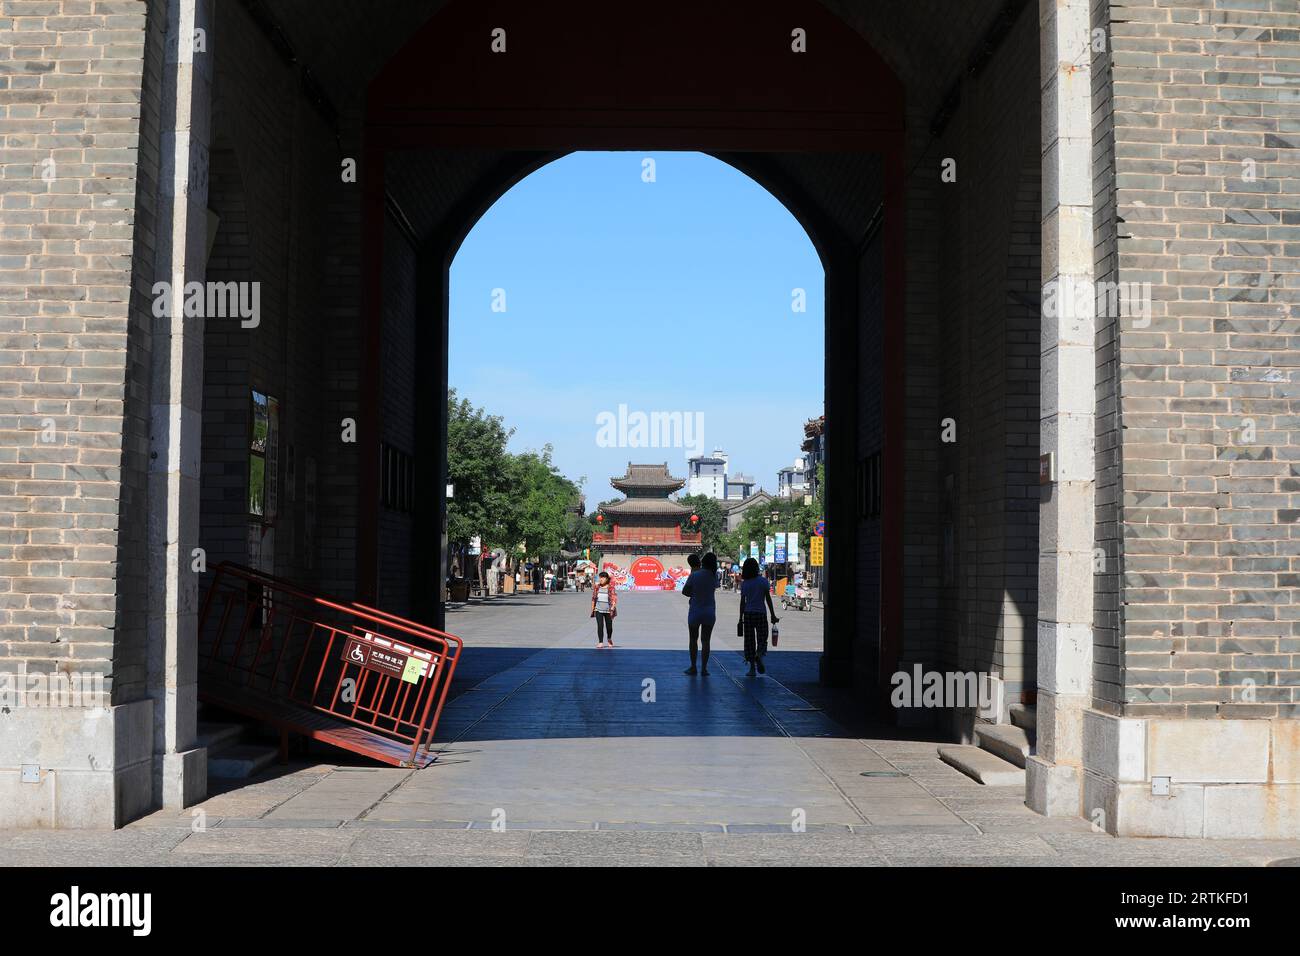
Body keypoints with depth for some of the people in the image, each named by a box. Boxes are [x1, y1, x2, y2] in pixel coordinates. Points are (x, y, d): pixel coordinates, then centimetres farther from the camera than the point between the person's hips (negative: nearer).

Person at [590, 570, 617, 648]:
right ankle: (600, 642, -4)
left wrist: (612, 608, -21)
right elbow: (593, 598, 11)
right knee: (600, 626, -8)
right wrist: (592, 609, 9)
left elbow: (614, 598, -10)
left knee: (609, 626, 9)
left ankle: (609, 639, 36)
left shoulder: (611, 588, -7)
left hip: (608, 610, -2)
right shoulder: (597, 587, 3)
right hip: (598, 610, 2)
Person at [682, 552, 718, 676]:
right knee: (705, 641, 8)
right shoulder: (714, 576, -5)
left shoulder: (694, 575, -12)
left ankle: (693, 667, 14)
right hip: (710, 612, 2)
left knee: (693, 640, 12)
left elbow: (684, 591, -9)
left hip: (695, 611, -2)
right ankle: (704, 668, 5)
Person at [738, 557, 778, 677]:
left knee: (749, 641, 6)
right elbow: (768, 599, -4)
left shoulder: (744, 584, 1)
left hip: (748, 614, 1)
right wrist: (773, 615, 0)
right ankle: (759, 655, -25)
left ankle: (752, 668, 2)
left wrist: (741, 618, 9)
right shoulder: (763, 581, -4)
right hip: (761, 613, -1)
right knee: (762, 639, 7)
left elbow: (742, 602, 3)